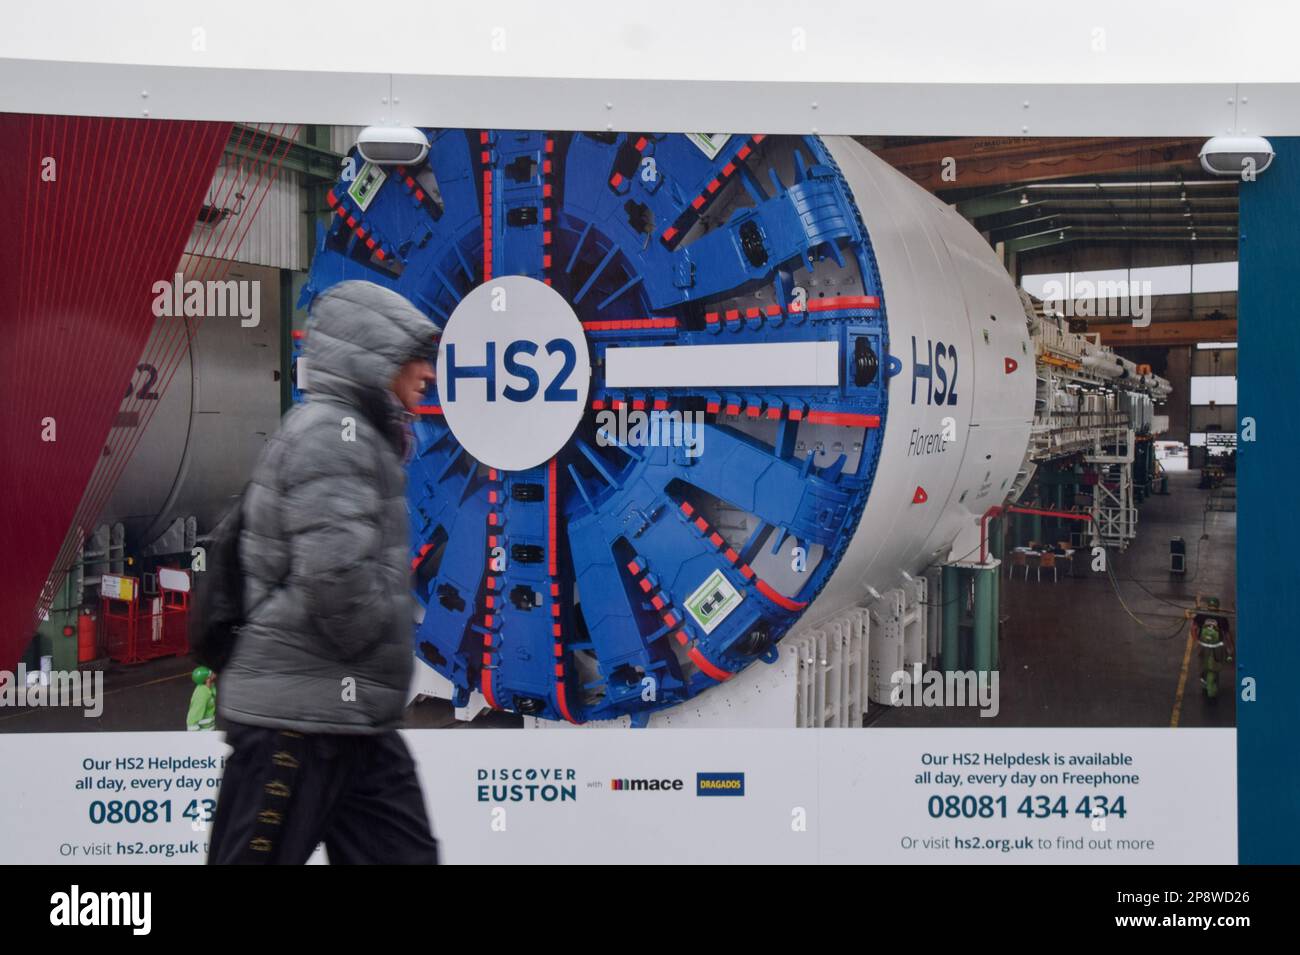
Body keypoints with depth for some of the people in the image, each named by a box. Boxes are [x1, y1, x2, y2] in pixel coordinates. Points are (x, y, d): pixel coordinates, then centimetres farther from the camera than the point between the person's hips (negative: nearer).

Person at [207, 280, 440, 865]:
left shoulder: (361, 435, 18)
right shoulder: (331, 431, -14)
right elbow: (335, 571, -27)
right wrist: (379, 664, -12)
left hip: (351, 717, 10)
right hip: (299, 713, -10)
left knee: (405, 854, 8)